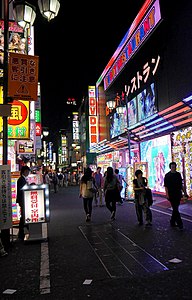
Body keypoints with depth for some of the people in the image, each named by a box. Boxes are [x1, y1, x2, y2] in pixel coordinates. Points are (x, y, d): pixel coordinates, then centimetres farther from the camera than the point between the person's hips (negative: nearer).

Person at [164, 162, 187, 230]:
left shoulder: (178, 174, 10)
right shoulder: (167, 175, -4)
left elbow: (181, 184, 15)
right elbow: (166, 186, -7)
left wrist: (184, 192, 12)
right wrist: (167, 194, -15)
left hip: (178, 194, 5)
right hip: (171, 195, -5)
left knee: (175, 209, 10)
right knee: (175, 209, -5)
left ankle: (172, 222, 22)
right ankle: (180, 224, 0)